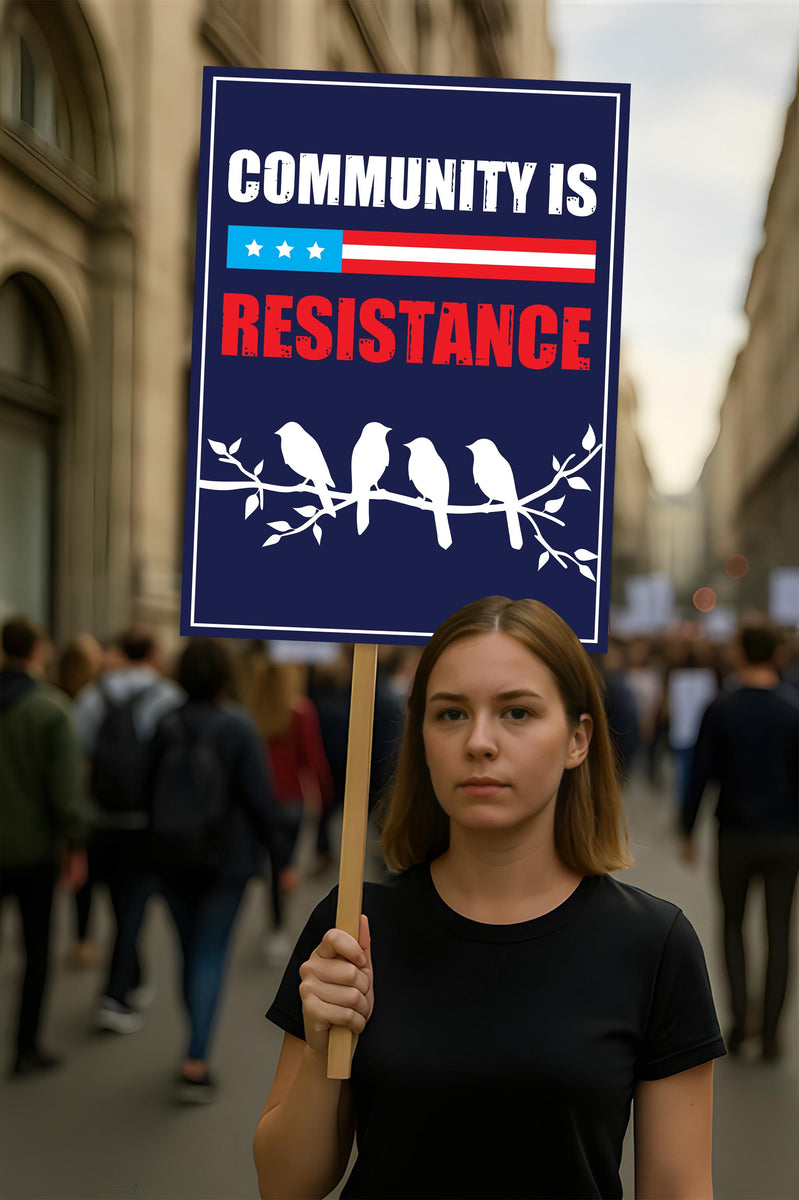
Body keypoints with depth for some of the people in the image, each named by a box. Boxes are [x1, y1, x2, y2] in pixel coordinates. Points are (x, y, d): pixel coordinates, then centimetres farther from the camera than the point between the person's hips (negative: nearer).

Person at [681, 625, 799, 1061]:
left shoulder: (720, 710, -7)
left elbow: (701, 774, -6)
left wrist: (687, 830, 4)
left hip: (735, 835, 0)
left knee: (733, 924, 18)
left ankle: (740, 1016, 5)